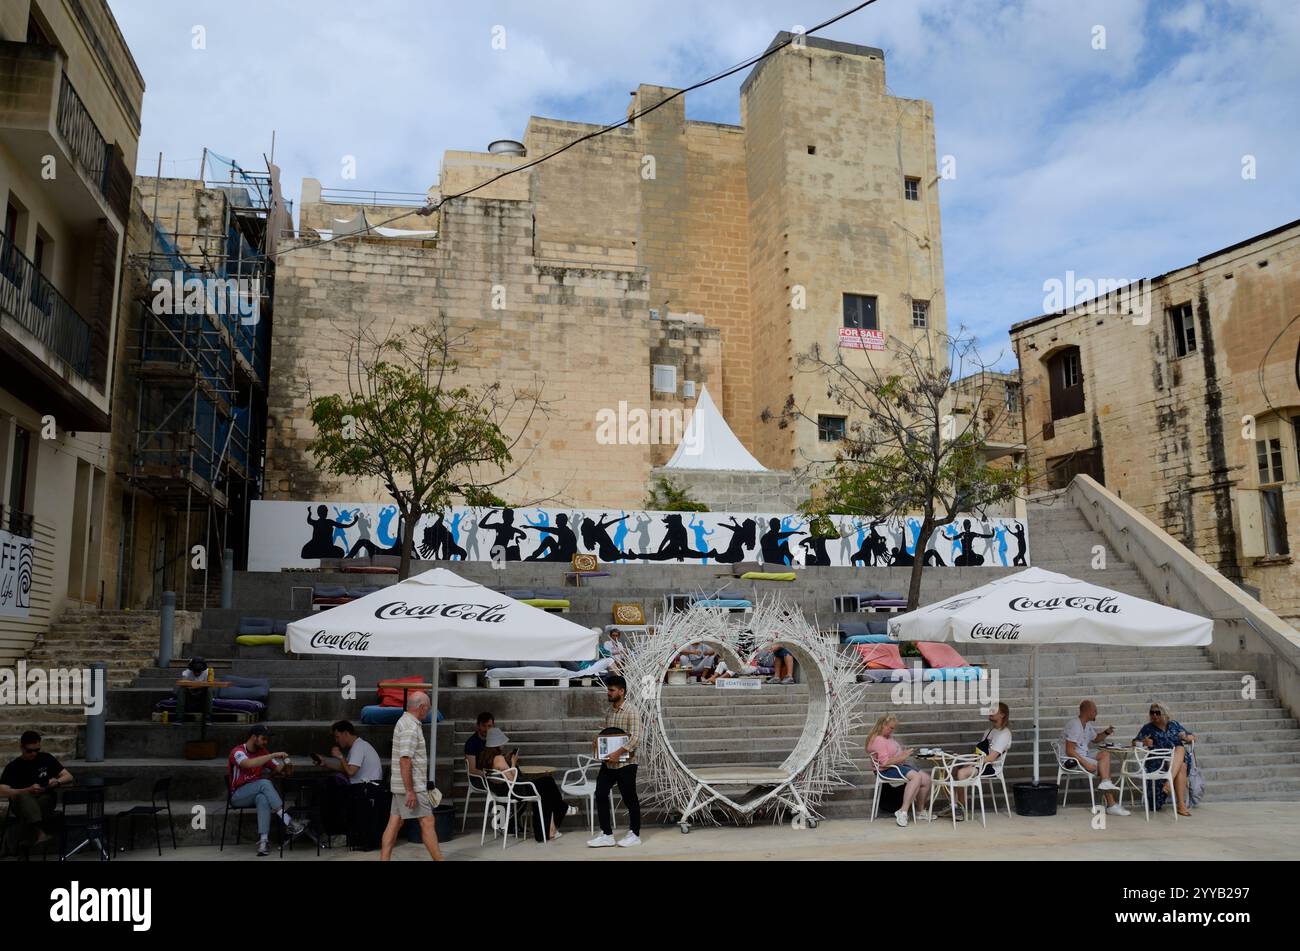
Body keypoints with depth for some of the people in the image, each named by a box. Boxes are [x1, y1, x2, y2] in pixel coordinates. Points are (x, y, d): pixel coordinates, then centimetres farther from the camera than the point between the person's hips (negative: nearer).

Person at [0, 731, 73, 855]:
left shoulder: (46, 759, 10)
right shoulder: (13, 767, 5)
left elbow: (69, 777, 11)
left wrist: (57, 782, -12)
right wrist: (28, 790, -23)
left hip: (45, 803, 2)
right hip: (21, 805, -1)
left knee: (45, 798, -34)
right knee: (23, 797, -34)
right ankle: (39, 831, -56)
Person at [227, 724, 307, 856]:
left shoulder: (262, 752, 7)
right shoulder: (238, 752, -13)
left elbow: (277, 768, 10)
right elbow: (249, 764, -35)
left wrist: (284, 763, -14)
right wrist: (273, 755, -36)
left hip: (257, 793, 5)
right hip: (238, 796, -5)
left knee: (263, 798, -34)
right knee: (264, 783, -34)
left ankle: (264, 839, -43)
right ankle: (288, 821, -36)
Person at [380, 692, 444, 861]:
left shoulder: (405, 722, 14)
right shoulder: (411, 727, -18)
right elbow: (405, 760, -24)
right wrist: (410, 791, -24)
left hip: (402, 785, 10)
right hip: (412, 786, -10)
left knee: (395, 823, 9)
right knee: (427, 822, -4)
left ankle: (384, 859, 11)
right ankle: (438, 859, 1)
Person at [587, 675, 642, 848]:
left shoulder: (630, 711, -13)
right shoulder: (610, 710, 10)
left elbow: (634, 738, -20)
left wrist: (618, 753, -25)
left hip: (625, 763, -7)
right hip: (608, 762, 7)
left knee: (630, 799, 4)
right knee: (600, 795, 4)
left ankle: (635, 835, 19)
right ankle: (607, 835, 14)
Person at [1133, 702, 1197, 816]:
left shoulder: (1174, 724, 17)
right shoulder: (1148, 728, 10)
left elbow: (1193, 738, 19)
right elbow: (1135, 742, 3)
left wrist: (1186, 737, -5)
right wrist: (1143, 742, -20)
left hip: (1180, 758, 2)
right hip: (1158, 762, -2)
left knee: (1180, 749, -32)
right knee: (1181, 767, -32)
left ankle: (1169, 781, -42)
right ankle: (1181, 804, -39)